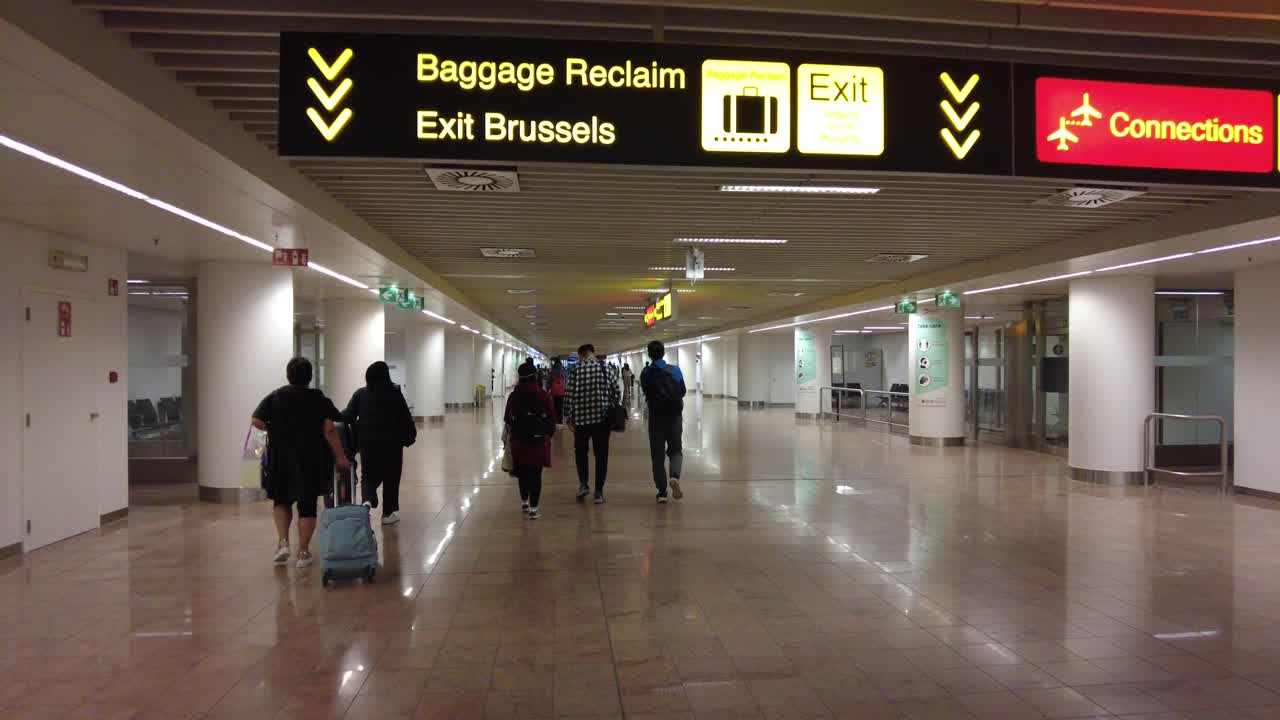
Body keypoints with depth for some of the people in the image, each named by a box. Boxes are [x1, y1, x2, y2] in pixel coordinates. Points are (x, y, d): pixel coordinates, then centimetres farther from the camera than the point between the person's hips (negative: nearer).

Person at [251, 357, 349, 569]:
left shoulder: (274, 398, 2)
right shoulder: (318, 399, -1)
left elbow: (256, 421, -7)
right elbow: (329, 430, -10)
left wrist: (274, 428, 11)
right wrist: (340, 456, -7)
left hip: (281, 458, 1)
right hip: (311, 461, -1)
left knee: (282, 499, 19)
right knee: (307, 504, 5)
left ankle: (283, 543, 3)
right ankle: (303, 552, 7)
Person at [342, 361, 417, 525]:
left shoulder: (360, 394, 1)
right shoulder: (395, 392, -4)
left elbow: (347, 416, -4)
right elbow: (405, 417, -1)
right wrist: (410, 435, 10)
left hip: (368, 441, 2)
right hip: (391, 441, -2)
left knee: (369, 475, 13)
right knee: (391, 477, 10)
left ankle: (368, 501, -16)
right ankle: (388, 513, 15)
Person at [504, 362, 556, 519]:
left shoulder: (513, 396, -3)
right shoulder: (543, 395, -8)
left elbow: (507, 419, 4)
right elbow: (551, 418, -4)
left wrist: (510, 433, 20)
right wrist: (549, 434, 11)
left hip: (518, 441, 2)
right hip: (539, 441, -2)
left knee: (523, 472, 19)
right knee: (535, 474, 2)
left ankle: (524, 502, 32)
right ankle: (533, 508, 0)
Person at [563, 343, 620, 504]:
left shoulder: (575, 372, -4)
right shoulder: (606, 369, -1)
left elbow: (569, 396, -4)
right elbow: (617, 393, 1)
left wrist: (568, 417, 6)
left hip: (581, 418, 0)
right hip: (603, 418, 1)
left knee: (580, 451, 20)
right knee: (601, 454, 7)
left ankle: (583, 483, 7)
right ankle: (599, 492, 8)